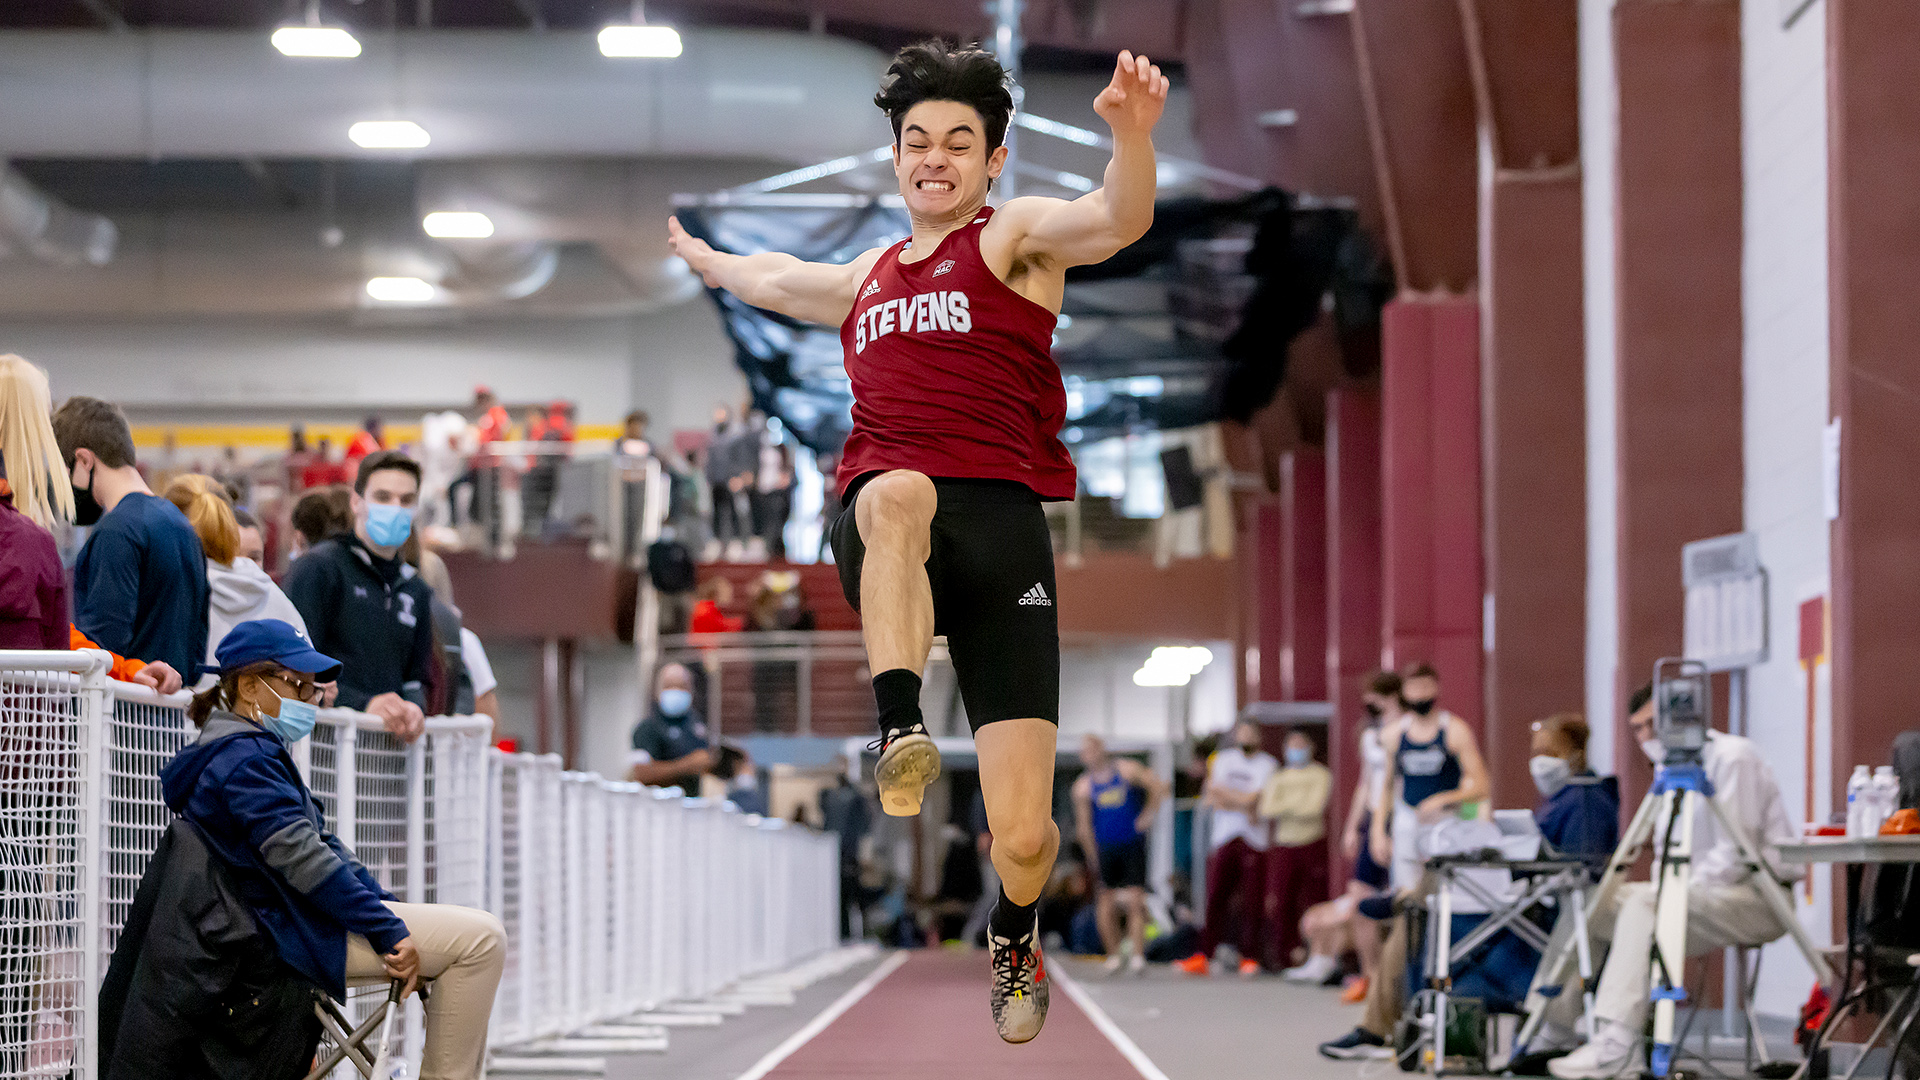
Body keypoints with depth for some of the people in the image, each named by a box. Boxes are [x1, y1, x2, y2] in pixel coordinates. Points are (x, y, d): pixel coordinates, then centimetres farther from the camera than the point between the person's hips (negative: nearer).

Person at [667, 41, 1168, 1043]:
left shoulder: (1015, 237, 10)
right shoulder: (868, 276, 27)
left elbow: (1119, 219, -12)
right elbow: (775, 279, 50)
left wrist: (1132, 132, -32)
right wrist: (691, 253, 65)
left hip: (1000, 524, -3)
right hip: (879, 534, 3)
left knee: (1021, 834, -8)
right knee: (898, 496, -40)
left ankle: (1014, 933, 27)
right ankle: (900, 730, -46)